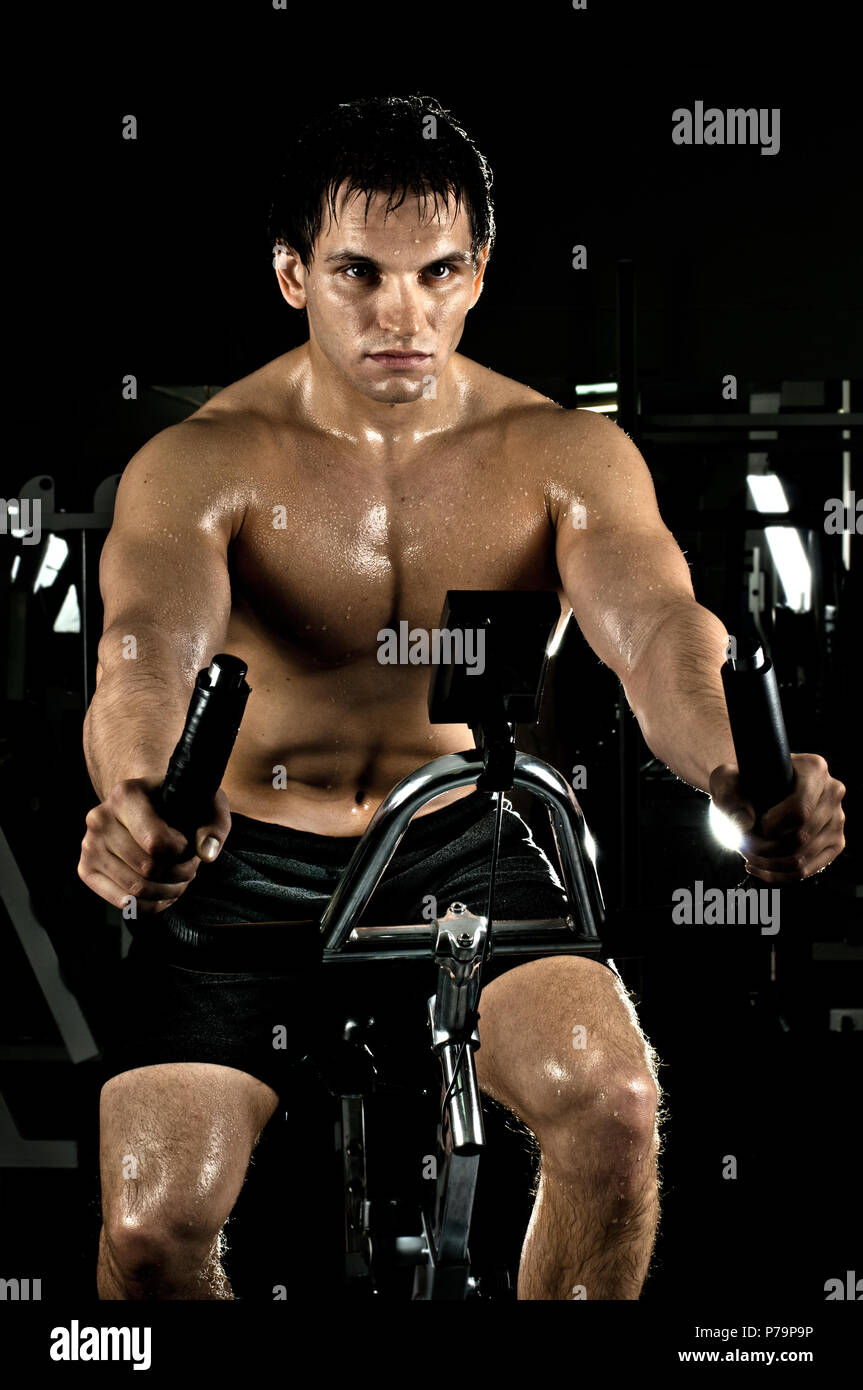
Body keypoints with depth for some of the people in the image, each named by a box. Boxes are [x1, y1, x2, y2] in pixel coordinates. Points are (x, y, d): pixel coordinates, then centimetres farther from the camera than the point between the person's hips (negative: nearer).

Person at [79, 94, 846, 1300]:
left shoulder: (564, 455, -9)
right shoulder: (203, 462, -15)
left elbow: (657, 627, -25)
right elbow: (148, 646, -33)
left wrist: (741, 776, -48)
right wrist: (133, 799, -57)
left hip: (462, 850, 1)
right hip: (249, 858, -1)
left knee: (613, 1103, -24)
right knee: (154, 1223, -16)